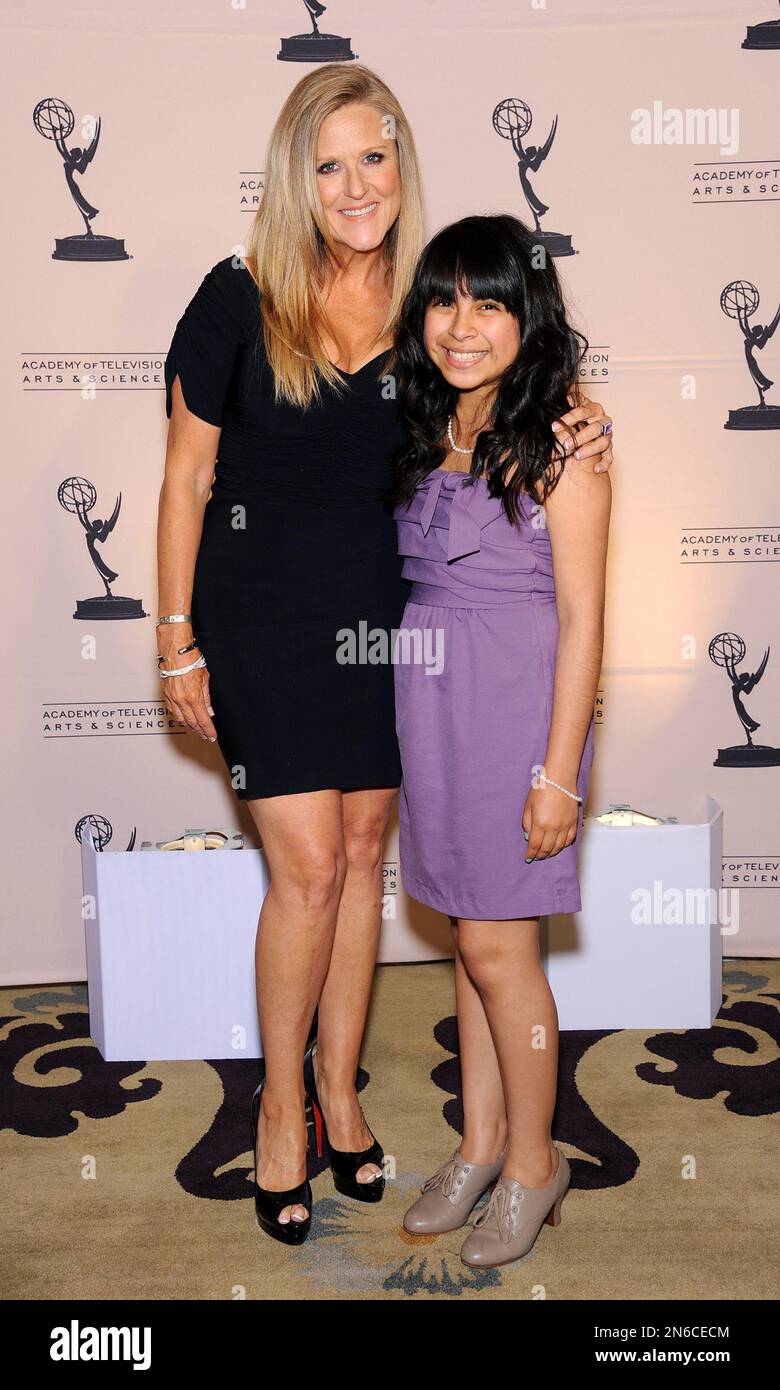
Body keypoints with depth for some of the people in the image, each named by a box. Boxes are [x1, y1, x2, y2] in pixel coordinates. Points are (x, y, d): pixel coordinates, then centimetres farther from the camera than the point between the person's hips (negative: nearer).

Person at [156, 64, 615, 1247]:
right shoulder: (240, 299, -8)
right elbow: (187, 476, -4)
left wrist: (575, 436, -9)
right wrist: (178, 641, -3)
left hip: (384, 613, 4)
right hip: (265, 615, -3)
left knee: (362, 854, 11)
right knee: (309, 869, -4)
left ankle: (338, 1086, 31)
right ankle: (282, 1101, 21)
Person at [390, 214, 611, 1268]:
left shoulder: (559, 440, -10)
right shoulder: (429, 433, 10)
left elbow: (582, 617, -13)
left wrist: (558, 773, -15)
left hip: (518, 707, -6)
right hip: (432, 706, 6)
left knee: (496, 945, 1)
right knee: (472, 933, 14)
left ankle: (533, 1160, 24)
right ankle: (481, 1142, 31)